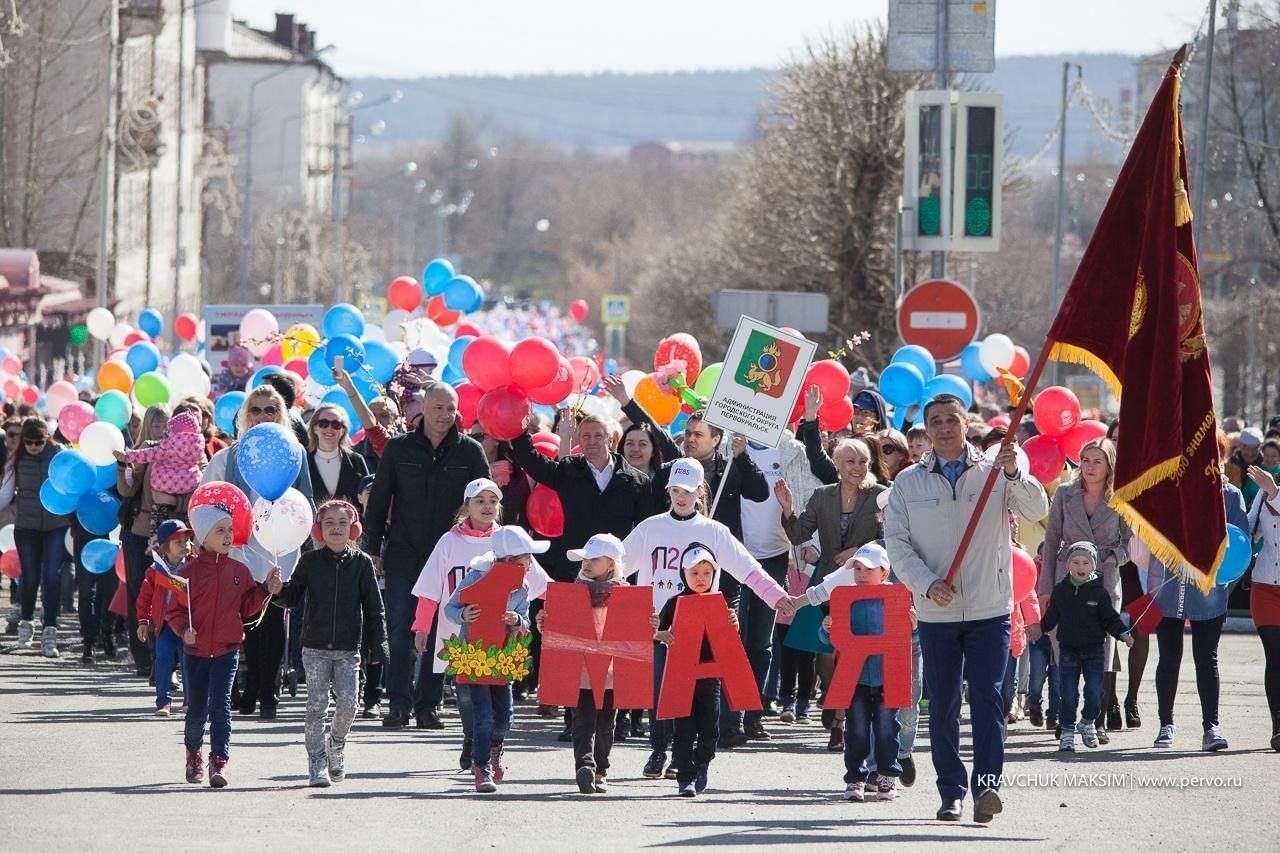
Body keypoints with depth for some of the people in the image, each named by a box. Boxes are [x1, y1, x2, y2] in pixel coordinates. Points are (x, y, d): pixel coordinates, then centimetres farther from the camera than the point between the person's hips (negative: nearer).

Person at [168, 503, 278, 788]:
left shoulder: (239, 571, 4)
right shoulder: (190, 571, -4)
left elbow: (248, 607, 8)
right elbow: (174, 609, -2)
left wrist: (266, 588, -4)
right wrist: (184, 629, -19)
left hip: (227, 650, 0)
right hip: (195, 651, 0)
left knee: (221, 707, -10)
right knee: (196, 709, 9)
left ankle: (219, 761, -12)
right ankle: (193, 753, 34)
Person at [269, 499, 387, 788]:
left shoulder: (361, 563, 2)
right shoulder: (310, 561, 3)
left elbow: (373, 606, 4)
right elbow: (293, 598, 6)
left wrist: (378, 644, 0)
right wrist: (278, 591, -16)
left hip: (348, 648, 0)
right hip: (315, 647, 0)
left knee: (348, 702, -8)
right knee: (316, 706, -1)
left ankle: (336, 745, 19)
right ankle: (317, 764, 5)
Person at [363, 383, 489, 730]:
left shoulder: (470, 452, 3)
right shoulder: (399, 448, 4)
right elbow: (379, 500, 7)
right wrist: (373, 547, 2)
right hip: (403, 555, 0)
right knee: (399, 630, -3)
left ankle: (428, 704, 9)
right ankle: (399, 704, 0)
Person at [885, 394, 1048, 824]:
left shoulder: (994, 473, 4)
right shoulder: (908, 482, 7)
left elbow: (1036, 510, -10)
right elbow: (896, 542, 2)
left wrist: (1014, 475, -29)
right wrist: (928, 584, -13)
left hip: (990, 610, -2)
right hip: (935, 613, 2)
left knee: (986, 696, -13)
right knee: (942, 706, 5)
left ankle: (987, 783, -16)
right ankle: (951, 792, 11)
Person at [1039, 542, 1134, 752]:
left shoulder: (1099, 591, -3)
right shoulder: (1060, 590, 2)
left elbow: (1110, 618, 0)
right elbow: (1051, 617, 15)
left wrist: (1122, 634, -13)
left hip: (1094, 649, -1)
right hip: (1068, 649, 1)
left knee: (1094, 691, -4)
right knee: (1068, 693, -2)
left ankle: (1088, 723, 22)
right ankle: (1067, 732, 9)